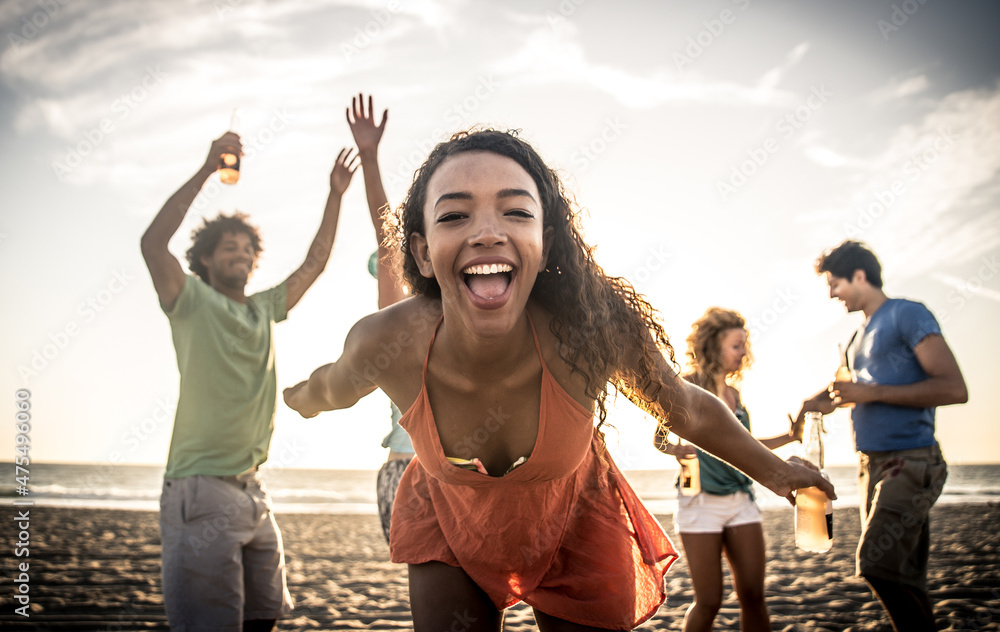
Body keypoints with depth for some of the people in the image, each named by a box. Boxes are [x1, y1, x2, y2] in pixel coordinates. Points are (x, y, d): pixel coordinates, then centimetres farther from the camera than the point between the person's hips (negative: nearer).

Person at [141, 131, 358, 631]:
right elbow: (152, 242, -16)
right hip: (200, 490, -7)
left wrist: (335, 196, 14)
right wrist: (206, 170, -18)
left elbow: (315, 262, 22)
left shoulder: (264, 310, 18)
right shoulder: (192, 302, 0)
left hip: (252, 491, 7)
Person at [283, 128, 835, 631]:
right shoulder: (386, 345, -33)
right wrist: (299, 397, 17)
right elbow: (332, 389, -5)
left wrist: (773, 470, 4)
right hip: (449, 525, 0)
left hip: (576, 530, 0)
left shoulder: (594, 330, -34)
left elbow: (688, 411, -12)